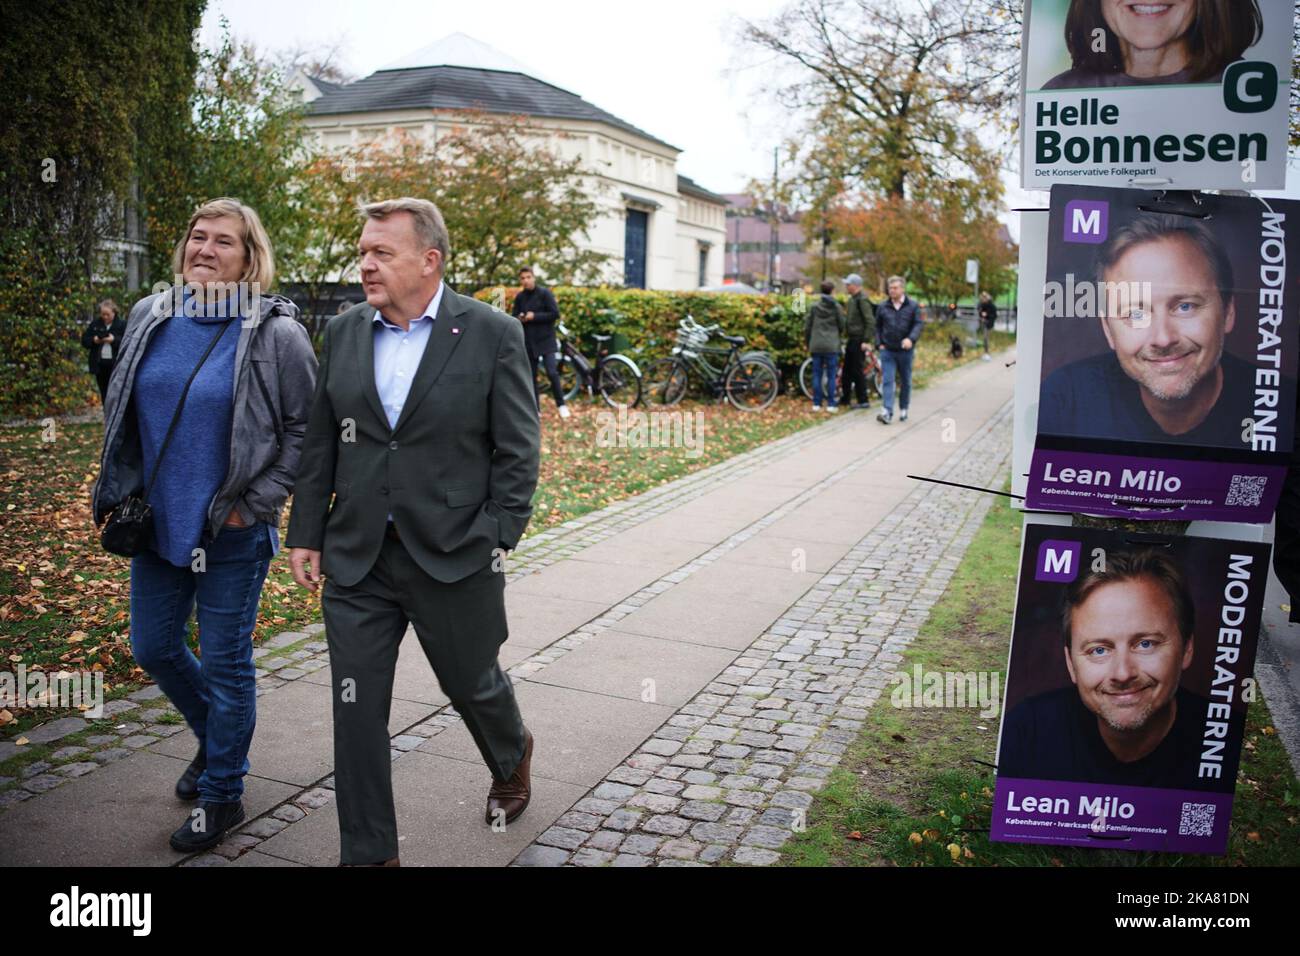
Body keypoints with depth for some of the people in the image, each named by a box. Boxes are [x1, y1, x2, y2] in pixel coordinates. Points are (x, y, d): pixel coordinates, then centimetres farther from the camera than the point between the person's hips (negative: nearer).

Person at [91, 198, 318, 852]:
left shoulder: (277, 333, -12)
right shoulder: (149, 319, 3)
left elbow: (307, 427, -9)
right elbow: (121, 413, 14)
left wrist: (257, 504, -12)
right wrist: (119, 494, 10)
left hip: (233, 533, -6)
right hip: (158, 524, 6)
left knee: (225, 663, 6)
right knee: (153, 647, 18)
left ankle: (221, 793, 26)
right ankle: (217, 739, 44)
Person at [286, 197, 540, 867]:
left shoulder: (493, 334, -7)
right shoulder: (343, 333, 6)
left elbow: (518, 451, -6)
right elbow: (320, 442, 11)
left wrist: (496, 542, -11)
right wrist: (307, 533, 7)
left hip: (454, 558, -3)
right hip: (356, 560, 4)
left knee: (473, 684, 16)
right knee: (357, 710, 5)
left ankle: (512, 759, 50)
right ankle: (367, 853, 22)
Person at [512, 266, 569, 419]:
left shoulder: (544, 293, -6)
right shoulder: (519, 297, 7)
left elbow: (555, 314, -12)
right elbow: (514, 317, 14)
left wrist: (534, 316, -17)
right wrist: (520, 319, -10)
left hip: (546, 340, -5)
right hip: (528, 341, 5)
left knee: (552, 373, -13)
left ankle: (561, 404, 3)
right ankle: (535, 409, 15)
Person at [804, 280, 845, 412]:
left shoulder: (814, 306, 0)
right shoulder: (836, 307, -4)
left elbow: (807, 326, 3)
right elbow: (841, 325, 3)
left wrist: (807, 343, 15)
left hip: (816, 345, 2)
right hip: (831, 346, -2)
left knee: (817, 375, 7)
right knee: (831, 375, 3)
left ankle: (816, 404, 7)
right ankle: (831, 404, 3)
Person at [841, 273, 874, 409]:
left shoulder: (862, 300, -15)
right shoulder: (852, 299, 14)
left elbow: (870, 321, -20)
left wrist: (865, 341, -21)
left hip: (859, 340, -10)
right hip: (852, 339, 10)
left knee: (857, 370, -6)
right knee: (847, 370, 14)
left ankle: (864, 401, 0)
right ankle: (846, 398, 24)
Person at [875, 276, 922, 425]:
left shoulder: (913, 306, 0)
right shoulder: (882, 307, 5)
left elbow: (918, 325, -7)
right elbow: (877, 327, 12)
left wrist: (911, 338, -25)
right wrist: (879, 344, 1)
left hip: (905, 350, 0)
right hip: (887, 351, 0)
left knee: (905, 382, 11)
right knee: (887, 381, -10)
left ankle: (903, 409, 26)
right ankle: (887, 412, -16)